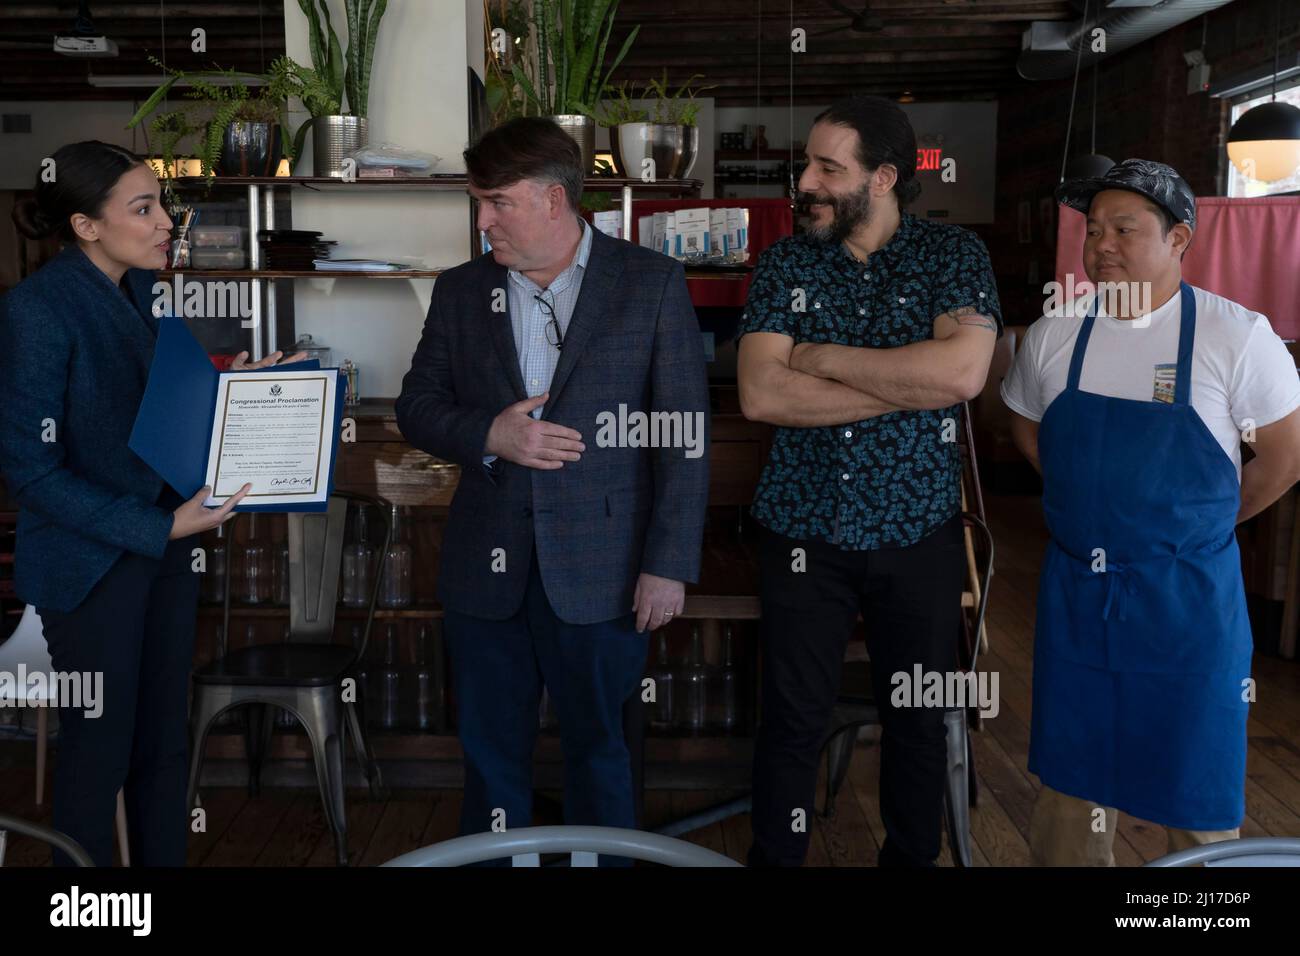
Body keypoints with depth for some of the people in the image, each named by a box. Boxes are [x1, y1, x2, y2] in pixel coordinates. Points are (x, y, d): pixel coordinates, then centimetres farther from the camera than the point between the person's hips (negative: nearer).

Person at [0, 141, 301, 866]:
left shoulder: (141, 288, 4)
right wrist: (160, 528, -21)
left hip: (165, 543, 7)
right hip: (92, 560, -6)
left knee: (164, 738, 15)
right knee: (100, 747, 7)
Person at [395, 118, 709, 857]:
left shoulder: (652, 283, -4)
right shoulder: (460, 292, 7)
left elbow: (685, 433, -6)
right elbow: (418, 407, 10)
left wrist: (669, 564, -11)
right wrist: (487, 435, -12)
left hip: (600, 571, -3)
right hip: (488, 570, 3)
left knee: (598, 749, 11)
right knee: (491, 753, 14)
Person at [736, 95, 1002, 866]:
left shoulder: (954, 255, -2)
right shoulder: (785, 265, 1)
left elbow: (962, 372, -20)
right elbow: (759, 394, -13)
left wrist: (823, 356, -14)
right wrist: (909, 385, -16)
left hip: (921, 532, 0)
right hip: (804, 533, 1)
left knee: (918, 719, 14)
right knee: (793, 720, 8)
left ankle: (913, 859, 35)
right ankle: (774, 859, 27)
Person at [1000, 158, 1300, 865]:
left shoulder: (1236, 336, -10)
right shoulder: (1052, 336, 0)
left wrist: (1200, 521, 6)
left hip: (1188, 595, -3)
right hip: (1075, 588, 3)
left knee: (1195, 780, 7)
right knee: (1071, 769, 14)